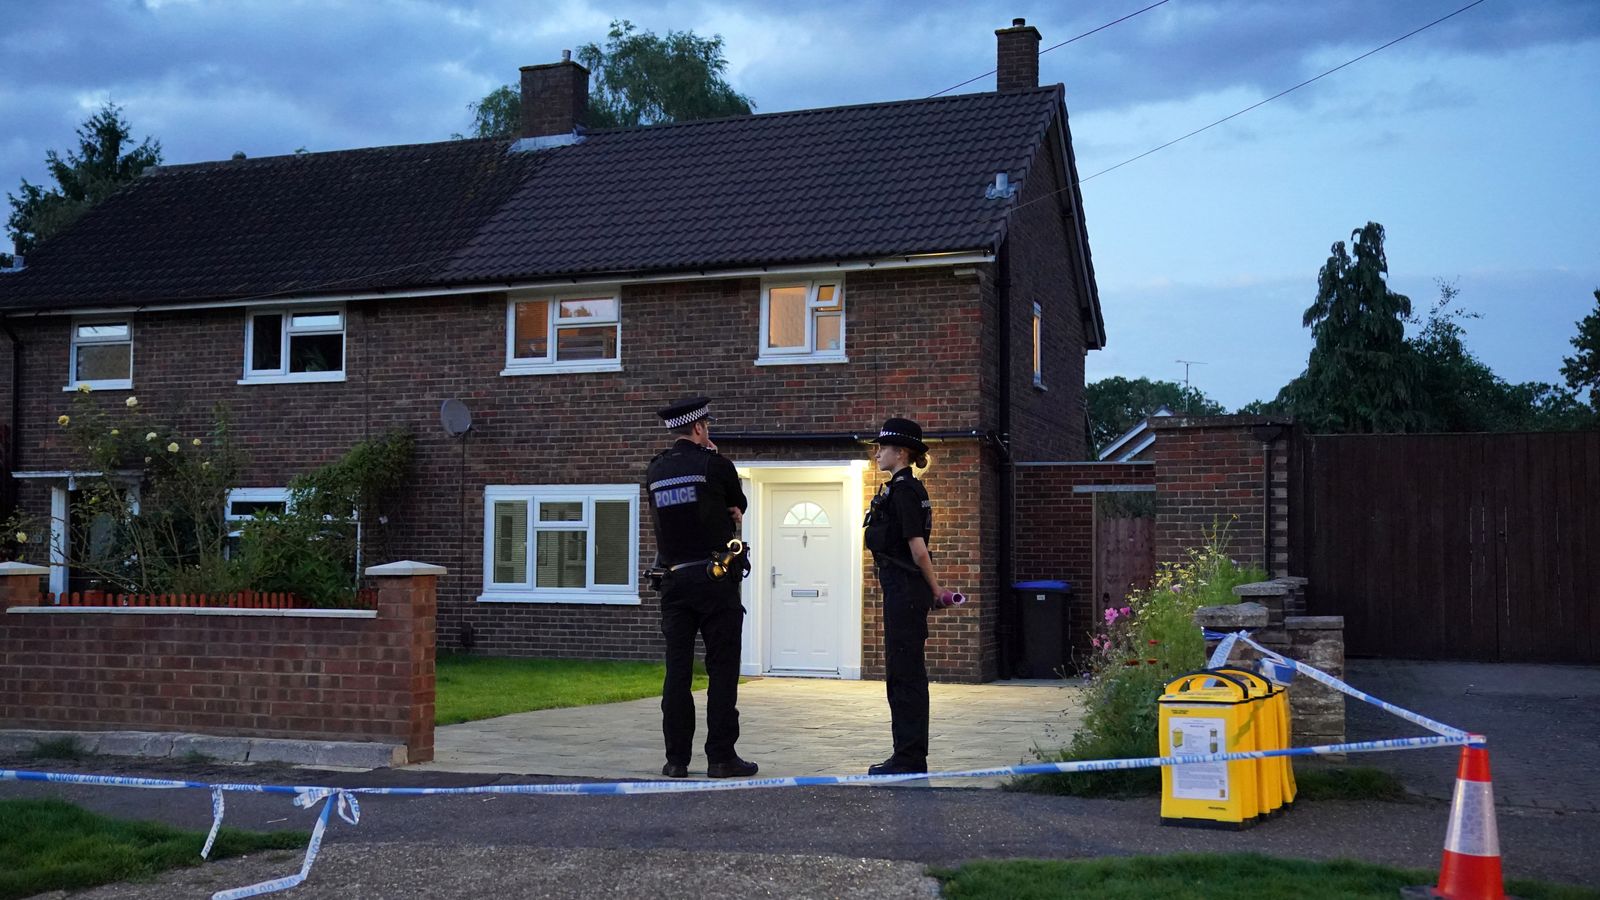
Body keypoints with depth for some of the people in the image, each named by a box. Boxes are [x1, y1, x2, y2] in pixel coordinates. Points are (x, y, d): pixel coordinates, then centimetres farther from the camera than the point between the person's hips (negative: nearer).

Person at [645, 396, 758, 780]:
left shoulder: (656, 471, 9)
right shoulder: (714, 464, -6)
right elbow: (739, 504, 10)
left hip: (674, 580, 5)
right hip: (715, 577, -4)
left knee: (678, 669, 5)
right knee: (722, 669, 0)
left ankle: (676, 758, 6)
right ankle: (721, 756, -1)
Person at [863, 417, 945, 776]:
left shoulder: (902, 490, -15)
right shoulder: (908, 488, 16)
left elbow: (917, 546, -19)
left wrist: (935, 588, -11)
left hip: (904, 590, -10)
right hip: (904, 591, 10)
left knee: (904, 674, -5)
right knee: (906, 674, 13)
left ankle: (910, 759, 0)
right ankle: (909, 756, 19)